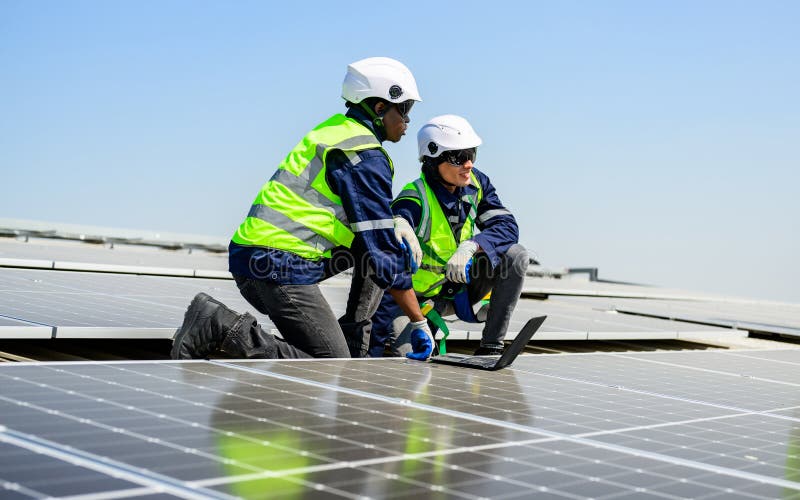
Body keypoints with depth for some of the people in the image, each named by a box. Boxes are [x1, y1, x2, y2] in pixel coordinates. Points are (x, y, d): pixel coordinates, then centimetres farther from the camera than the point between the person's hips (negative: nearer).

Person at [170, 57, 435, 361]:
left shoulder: (336, 129, 17)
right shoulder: (367, 157, -10)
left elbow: (368, 215, 30)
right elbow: (383, 252, -10)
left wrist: (395, 224, 9)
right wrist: (419, 322, -4)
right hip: (281, 266, -10)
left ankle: (352, 343, 13)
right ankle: (221, 326, -14)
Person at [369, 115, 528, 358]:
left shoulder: (476, 183, -8)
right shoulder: (413, 203, -26)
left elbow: (507, 226, -14)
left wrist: (471, 246, -37)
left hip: (463, 285, 5)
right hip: (420, 296, -4)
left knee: (516, 255, -17)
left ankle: (491, 347, -11)